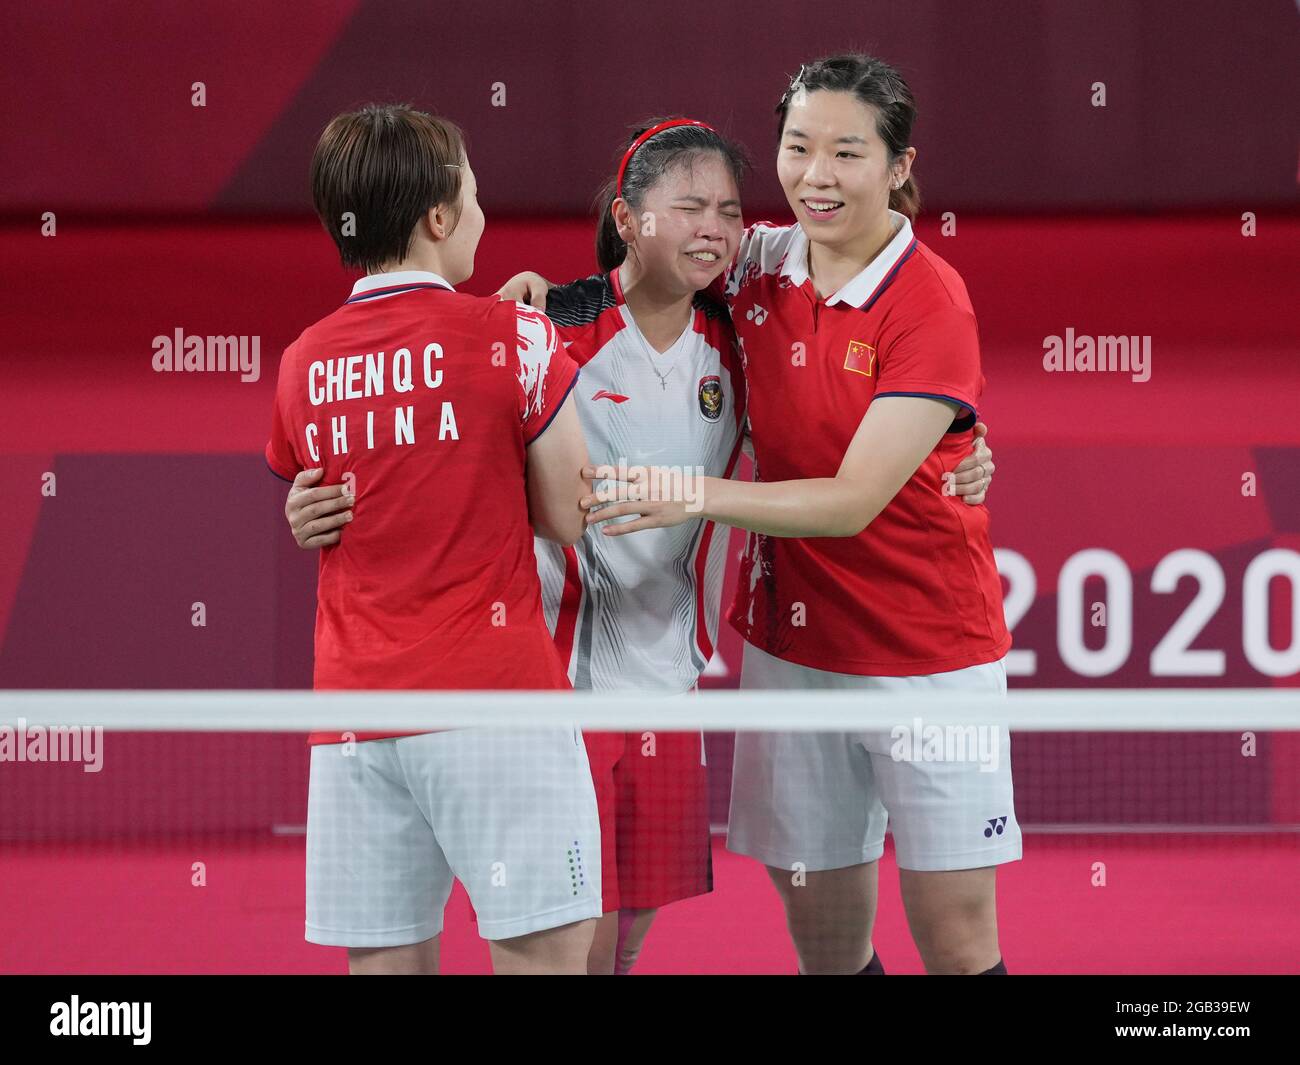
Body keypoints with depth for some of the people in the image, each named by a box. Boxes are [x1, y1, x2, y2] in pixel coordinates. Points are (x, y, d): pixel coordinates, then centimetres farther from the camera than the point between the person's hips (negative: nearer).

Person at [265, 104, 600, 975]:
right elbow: (570, 520, 0)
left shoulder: (302, 366, 11)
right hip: (494, 697, -5)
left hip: (353, 714, 5)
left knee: (387, 960, 5)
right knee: (546, 953, -5)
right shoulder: (510, 338, -4)